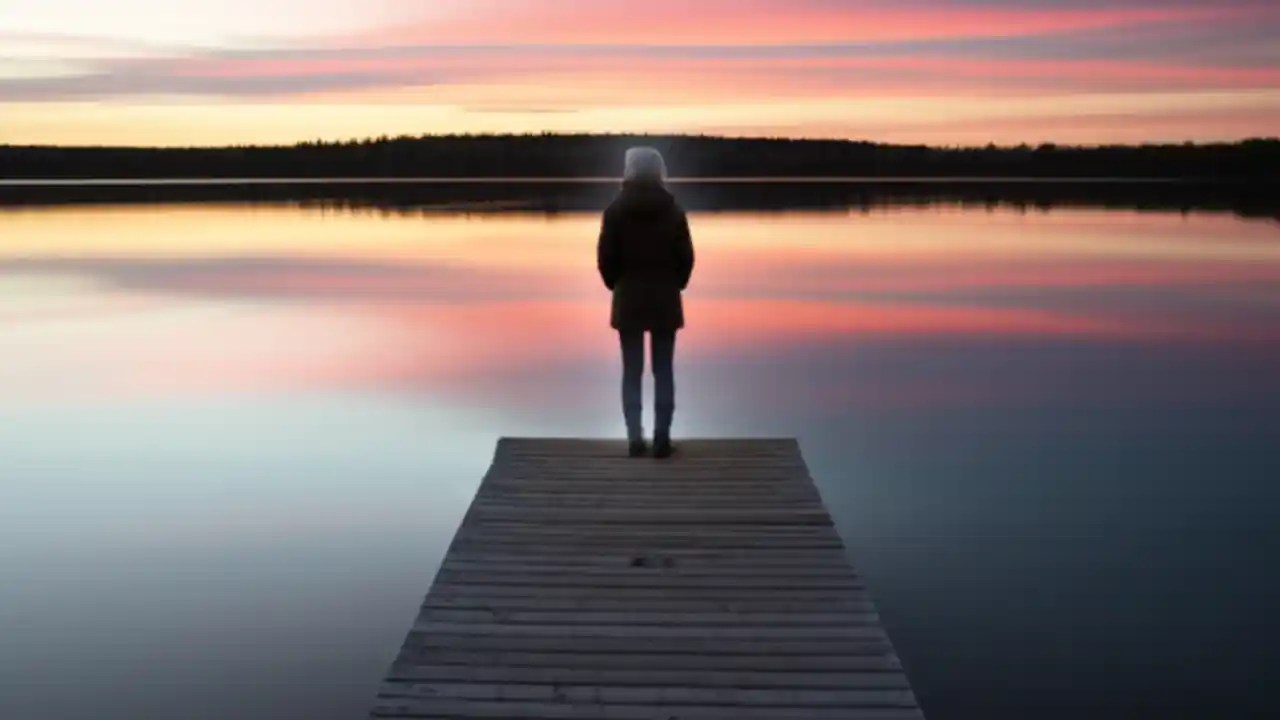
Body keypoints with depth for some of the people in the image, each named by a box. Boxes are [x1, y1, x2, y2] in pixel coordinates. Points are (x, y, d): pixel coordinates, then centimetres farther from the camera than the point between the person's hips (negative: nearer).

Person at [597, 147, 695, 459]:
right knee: (663, 370, 5)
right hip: (666, 299, 0)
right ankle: (662, 438, 3)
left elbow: (605, 256, -5)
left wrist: (617, 285, 11)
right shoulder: (673, 209, -3)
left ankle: (635, 438, 3)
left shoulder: (617, 208, -5)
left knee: (632, 371, 6)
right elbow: (686, 256, -3)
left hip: (628, 299, 0)